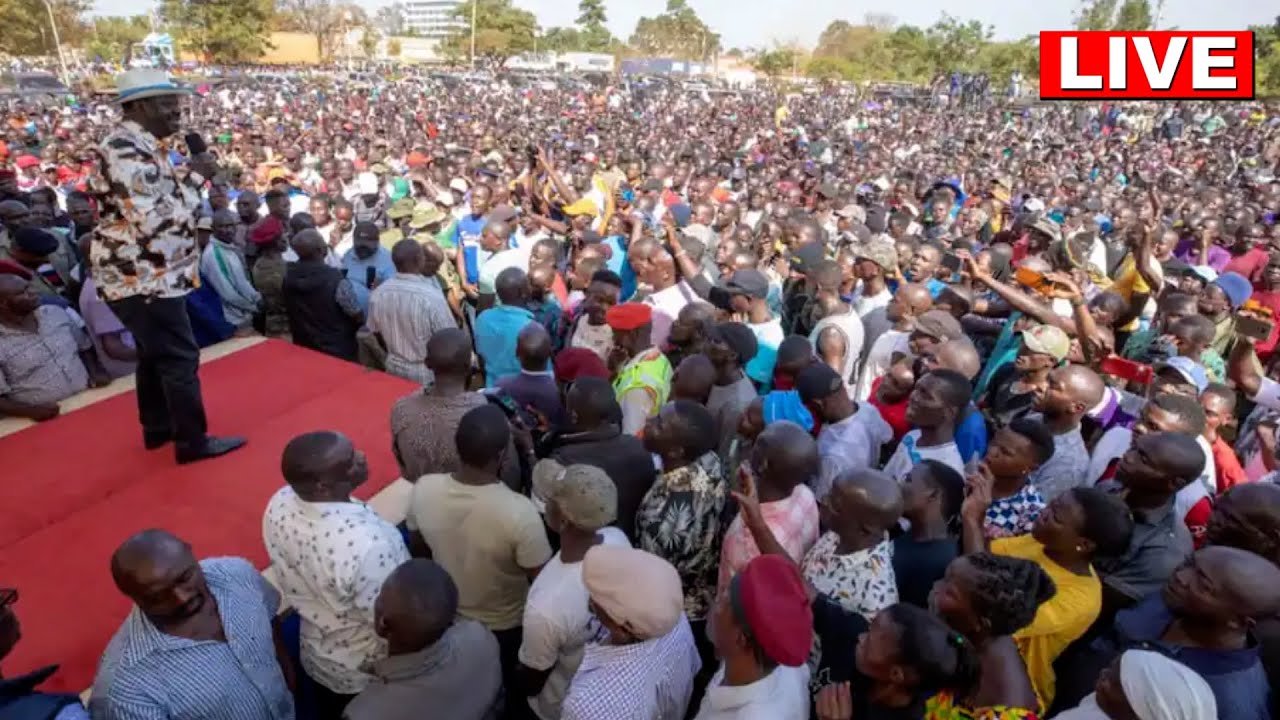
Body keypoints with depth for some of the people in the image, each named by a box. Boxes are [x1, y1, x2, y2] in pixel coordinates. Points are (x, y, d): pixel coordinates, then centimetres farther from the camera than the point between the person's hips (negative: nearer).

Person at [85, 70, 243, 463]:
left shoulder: (136, 147, 12)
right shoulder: (126, 152, -21)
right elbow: (155, 221, -28)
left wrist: (190, 178, 9)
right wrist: (195, 178, -21)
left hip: (143, 274, 11)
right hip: (142, 278, -11)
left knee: (155, 354, 20)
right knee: (180, 357, -4)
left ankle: (158, 428, 34)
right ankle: (192, 441, 6)